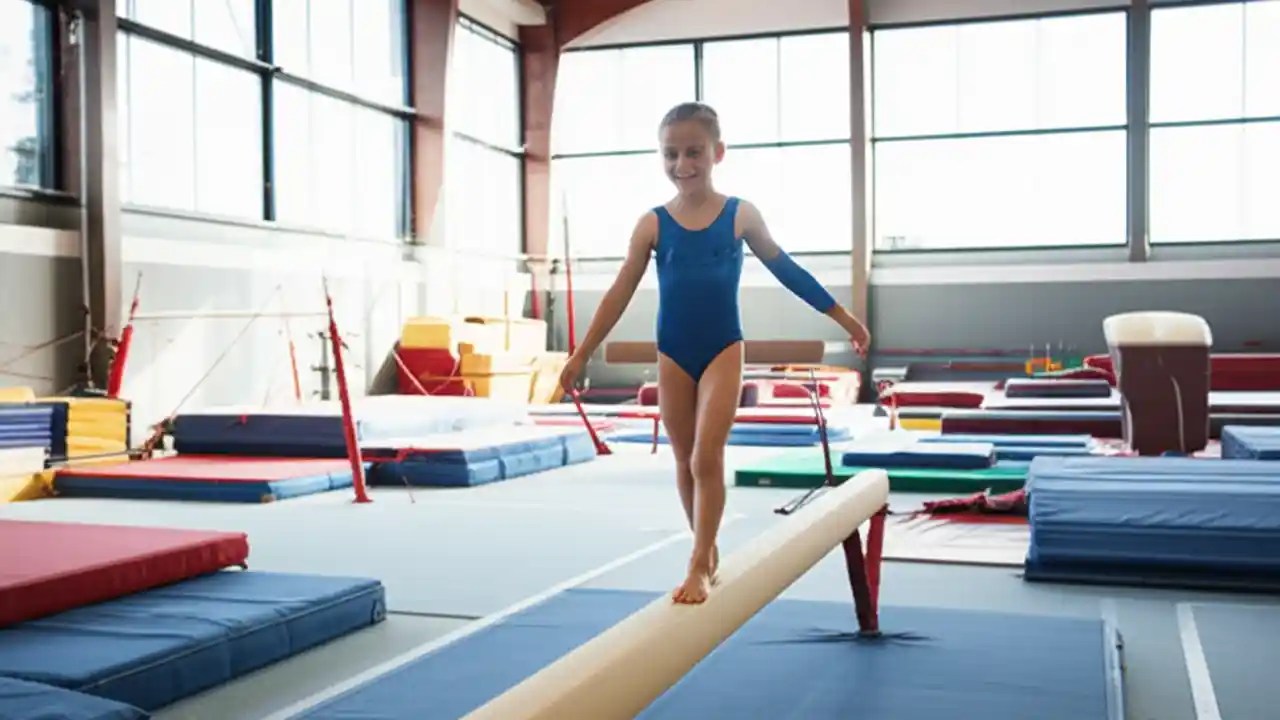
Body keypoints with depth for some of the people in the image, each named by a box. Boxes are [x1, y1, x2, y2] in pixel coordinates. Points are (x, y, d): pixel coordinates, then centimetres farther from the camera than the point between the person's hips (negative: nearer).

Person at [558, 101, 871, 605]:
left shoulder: (741, 215, -2)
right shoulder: (652, 223, -1)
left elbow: (786, 269, 8)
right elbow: (620, 293, 2)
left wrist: (843, 317, 12)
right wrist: (582, 355, 1)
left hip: (723, 351, -2)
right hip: (672, 357, 2)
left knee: (707, 456, -13)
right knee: (685, 461, 11)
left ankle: (699, 567, -6)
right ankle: (707, 553, 28)